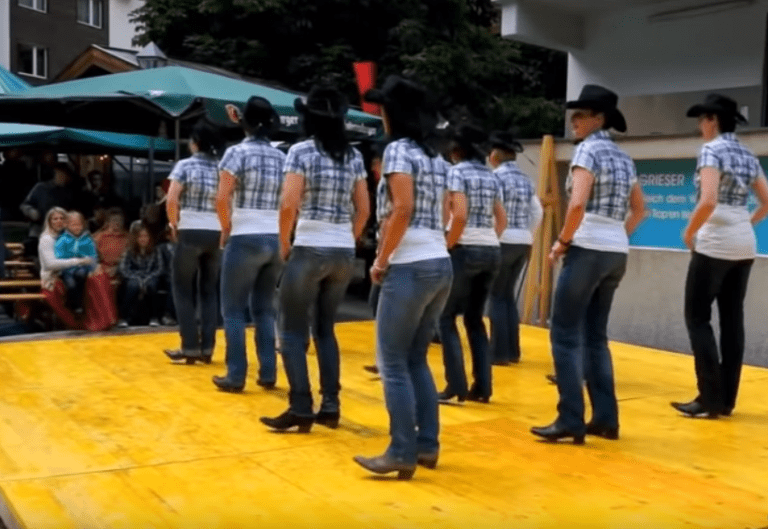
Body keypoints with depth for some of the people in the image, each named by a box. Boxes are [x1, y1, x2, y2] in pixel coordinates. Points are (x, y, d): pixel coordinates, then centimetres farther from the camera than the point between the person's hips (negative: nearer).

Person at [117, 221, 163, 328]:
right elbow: (123, 269, -10)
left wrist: (147, 279, -19)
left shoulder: (154, 250, -2)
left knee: (151, 284, -35)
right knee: (133, 285, -36)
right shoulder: (129, 251, -5)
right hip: (133, 278, -1)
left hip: (150, 278, 1)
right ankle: (124, 317, -23)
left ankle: (154, 316, -18)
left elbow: (159, 268, -5)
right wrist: (138, 279, -22)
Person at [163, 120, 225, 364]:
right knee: (209, 291, 11)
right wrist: (224, 226, 11)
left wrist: (174, 225, 1)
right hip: (216, 234, 4)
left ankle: (190, 348, 3)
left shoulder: (185, 165, -5)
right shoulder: (222, 167, 7)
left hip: (190, 233, -4)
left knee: (184, 291, 5)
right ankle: (207, 348, 10)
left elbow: (171, 200, -13)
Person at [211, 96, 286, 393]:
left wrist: (226, 229, -1)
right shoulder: (282, 158, 10)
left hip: (245, 239, -5)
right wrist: (282, 232, 15)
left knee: (234, 309, 5)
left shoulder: (237, 152, -6)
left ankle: (236, 376, 5)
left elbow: (221, 200, -14)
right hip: (276, 240, 5)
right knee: (265, 308, 14)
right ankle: (268, 373, 14)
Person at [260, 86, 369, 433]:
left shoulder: (301, 151, -7)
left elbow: (289, 205, -15)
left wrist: (284, 244, -3)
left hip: (309, 250, -6)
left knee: (292, 330, 4)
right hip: (344, 253, 6)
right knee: (325, 328, 15)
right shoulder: (354, 156, 9)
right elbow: (363, 209, 10)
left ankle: (300, 409, 0)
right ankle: (330, 407, 14)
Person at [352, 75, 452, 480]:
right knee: (416, 359, 16)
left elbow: (402, 210, -19)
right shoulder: (436, 158, 16)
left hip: (410, 267, -8)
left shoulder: (399, 149, -8)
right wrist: (433, 245, 14)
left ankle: (402, 454, 3)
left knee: (393, 363, 0)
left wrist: (380, 261, -12)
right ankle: (427, 445, 19)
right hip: (440, 265, 8)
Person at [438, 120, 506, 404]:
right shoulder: (491, 176, 14)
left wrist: (448, 245, -8)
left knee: (446, 317, 5)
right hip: (492, 252, 7)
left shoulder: (457, 171, -7)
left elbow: (460, 215, -18)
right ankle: (482, 387, 12)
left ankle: (456, 386, 1)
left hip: (466, 250, -7)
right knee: (475, 319, 14)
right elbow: (502, 219, 14)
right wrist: (488, 239, 15)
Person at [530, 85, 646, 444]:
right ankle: (606, 418, 15)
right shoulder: (623, 158, 16)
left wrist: (562, 242, -11)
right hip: (617, 253, 8)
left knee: (565, 335, -2)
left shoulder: (588, 149, -9)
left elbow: (578, 204, -22)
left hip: (588, 250, -8)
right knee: (595, 335, 14)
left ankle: (571, 421, -1)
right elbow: (639, 209, 22)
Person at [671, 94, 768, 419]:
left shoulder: (712, 150, -11)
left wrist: (690, 233, -10)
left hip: (715, 243, -8)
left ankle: (710, 400, -2)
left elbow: (708, 200, -23)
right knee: (732, 319, 9)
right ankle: (726, 400, 13)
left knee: (697, 318, -1)